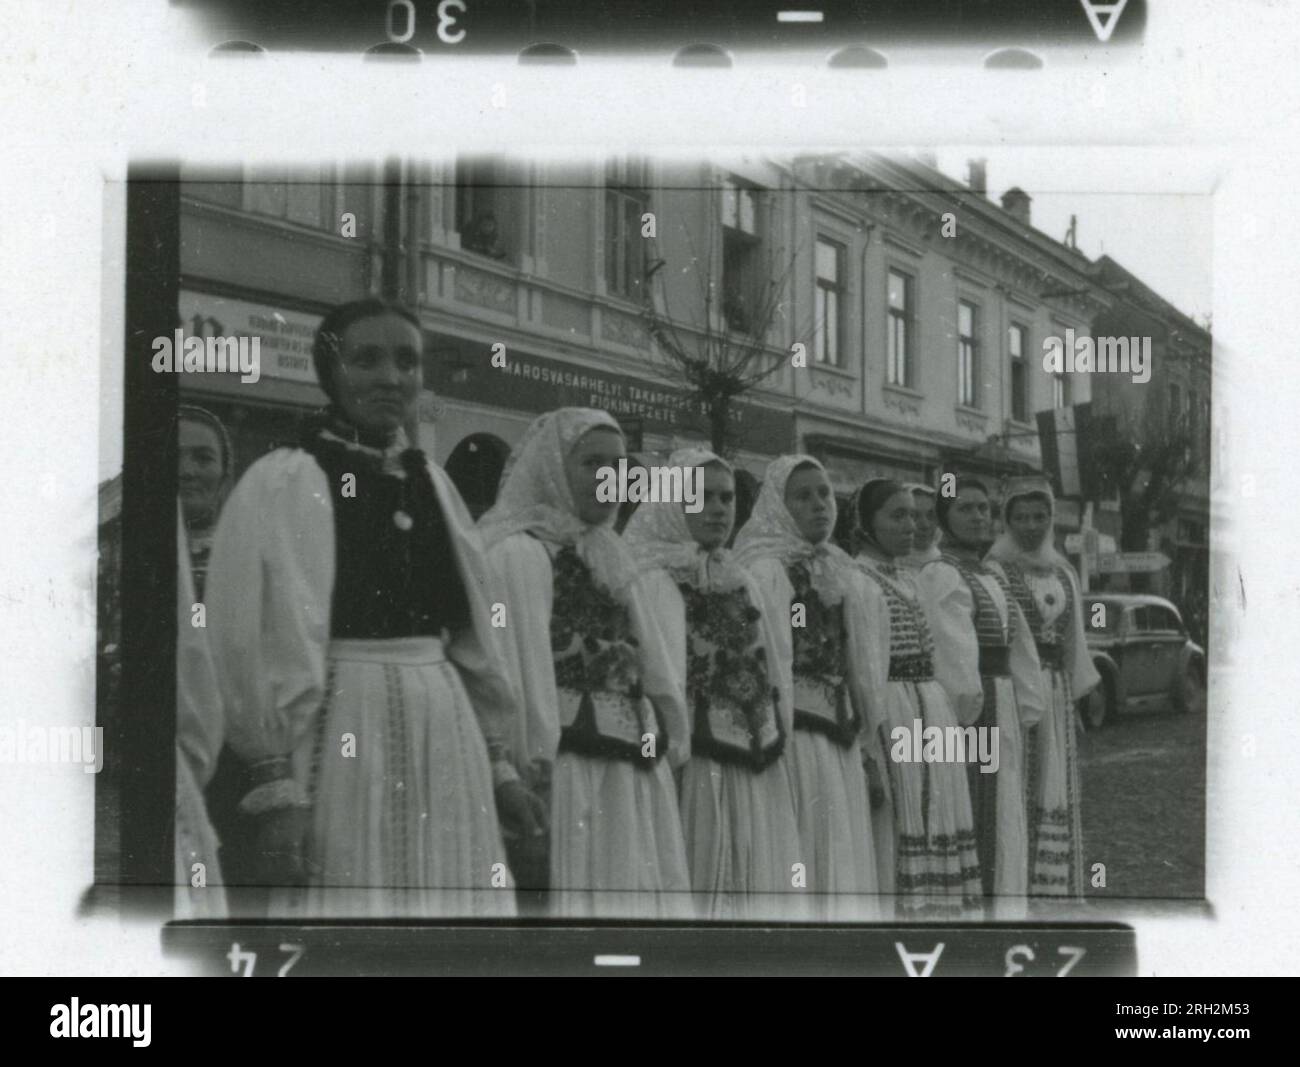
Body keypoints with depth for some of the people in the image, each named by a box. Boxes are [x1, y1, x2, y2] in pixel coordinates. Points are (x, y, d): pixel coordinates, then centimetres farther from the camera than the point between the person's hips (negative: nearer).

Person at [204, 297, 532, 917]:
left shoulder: (430, 482, 13)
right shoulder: (283, 484, -5)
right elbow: (260, 641, -10)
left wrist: (495, 760, 16)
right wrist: (276, 787, -16)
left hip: (444, 738, 6)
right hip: (339, 737, -6)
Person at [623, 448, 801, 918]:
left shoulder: (742, 583, 16)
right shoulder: (653, 579, -6)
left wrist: (777, 738, 14)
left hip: (758, 776, 7)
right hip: (695, 769, -7)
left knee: (754, 896, 9)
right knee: (692, 894, -4)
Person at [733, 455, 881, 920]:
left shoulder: (842, 575, 16)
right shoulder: (765, 570, -7)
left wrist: (870, 744, 15)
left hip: (840, 745, 7)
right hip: (795, 740, -7)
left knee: (845, 871, 8)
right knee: (798, 870, -5)